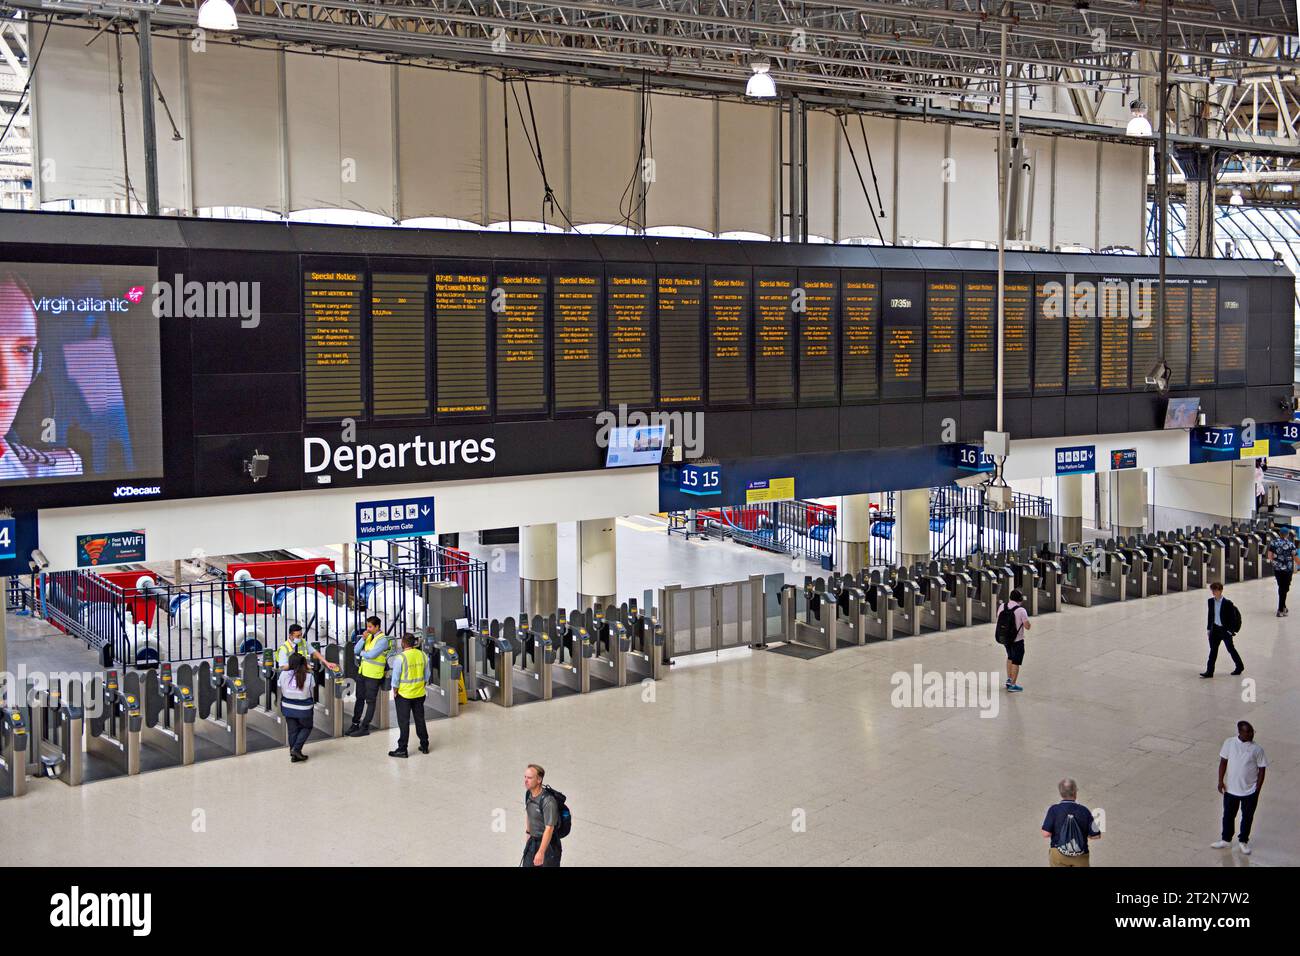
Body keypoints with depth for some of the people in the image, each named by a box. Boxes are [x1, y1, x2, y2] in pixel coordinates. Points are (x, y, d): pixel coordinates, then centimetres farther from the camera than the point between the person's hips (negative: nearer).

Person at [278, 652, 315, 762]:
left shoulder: (284, 674, -14)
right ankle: (296, 749, 6)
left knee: (292, 730, 16)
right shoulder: (309, 676, -17)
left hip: (288, 708, 2)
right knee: (307, 727, 20)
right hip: (304, 709, -2)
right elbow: (312, 694, -4)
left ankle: (294, 755, 23)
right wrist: (313, 707, 13)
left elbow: (282, 691, -1)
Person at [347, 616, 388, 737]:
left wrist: (362, 652, -2)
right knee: (359, 699, 12)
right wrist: (363, 638, -10)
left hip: (373, 675, -7)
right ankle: (355, 724, 21)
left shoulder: (382, 639, -13)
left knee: (370, 701, 3)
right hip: (362, 672, 7)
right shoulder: (368, 636, 9)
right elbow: (356, 650, 4)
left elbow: (371, 654, -22)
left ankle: (365, 727, 9)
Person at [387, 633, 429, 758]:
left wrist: (395, 692, 1)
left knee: (404, 722, 3)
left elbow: (396, 679, -13)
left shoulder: (400, 658, -18)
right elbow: (426, 675, 6)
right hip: (419, 694, 5)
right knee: (420, 720, 16)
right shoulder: (422, 655, -3)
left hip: (404, 695, -5)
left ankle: (402, 749, 8)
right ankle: (424, 746, 24)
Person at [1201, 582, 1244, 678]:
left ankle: (1240, 666, 33)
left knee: (1230, 649, 11)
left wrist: (1231, 631, -13)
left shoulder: (1227, 603, -17)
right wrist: (1208, 629, 10)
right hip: (1215, 628, 5)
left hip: (1225, 630, -5)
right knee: (1213, 650, 3)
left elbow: (1233, 617, -13)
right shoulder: (1211, 601, 0)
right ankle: (1209, 671, 4)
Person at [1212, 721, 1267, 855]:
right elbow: (1223, 762, 0)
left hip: (1250, 791, -1)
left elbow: (1262, 769, -6)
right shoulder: (1229, 743, -9)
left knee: (1247, 817, 15)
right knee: (1228, 815, 16)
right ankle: (1226, 839, 36)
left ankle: (1243, 841, 36)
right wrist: (1221, 781, -3)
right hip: (1231, 788, 1)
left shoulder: (1257, 749, -13)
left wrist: (1257, 790, -7)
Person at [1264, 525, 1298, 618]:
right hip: (1287, 570, -3)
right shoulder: (1291, 544, -10)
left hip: (1277, 569, 3)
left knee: (1281, 587, 20)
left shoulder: (1273, 542, -2)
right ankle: (1281, 611, 4)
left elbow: (1269, 556, -3)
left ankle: (1282, 606, 29)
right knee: (1284, 589, 3)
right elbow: (1296, 558, -7)